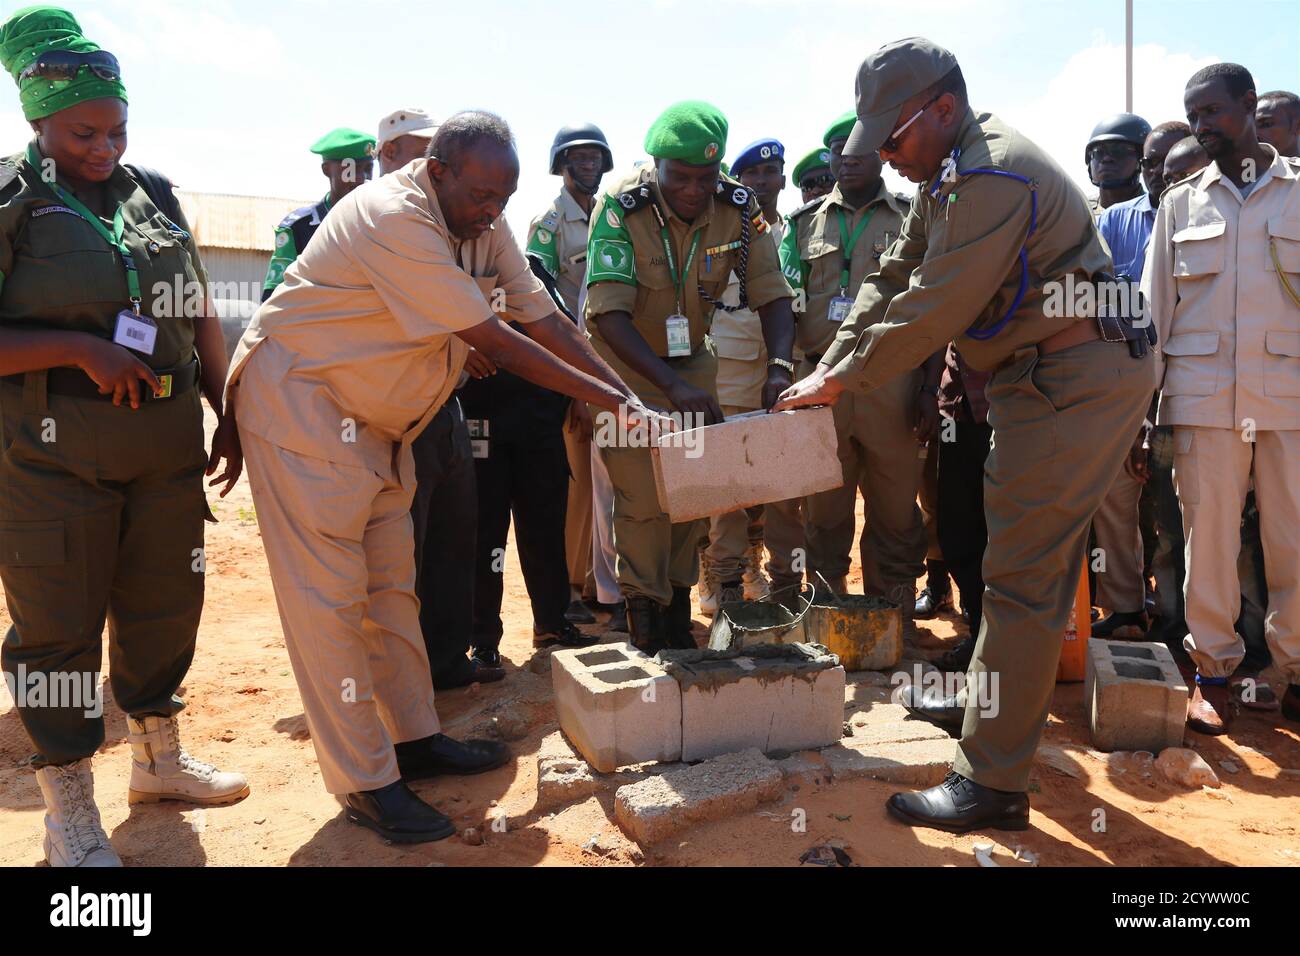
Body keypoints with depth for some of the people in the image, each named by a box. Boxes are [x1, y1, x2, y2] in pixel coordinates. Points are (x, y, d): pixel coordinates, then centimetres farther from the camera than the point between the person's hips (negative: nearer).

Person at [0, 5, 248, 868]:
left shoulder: (155, 196, 11)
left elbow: (201, 318, 16)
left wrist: (228, 416, 13)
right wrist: (80, 349, -19)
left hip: (167, 438, 5)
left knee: (166, 602, 14)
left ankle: (159, 759, 34)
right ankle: (69, 812, 20)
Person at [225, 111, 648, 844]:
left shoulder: (485, 224, 1)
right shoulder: (393, 219, -25)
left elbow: (544, 319, 0)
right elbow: (494, 342, -25)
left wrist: (630, 399, -8)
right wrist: (609, 400, -18)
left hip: (373, 417, 9)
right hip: (299, 402, -8)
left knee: (391, 583, 11)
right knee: (330, 596, -6)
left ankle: (416, 739, 23)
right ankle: (366, 782, 3)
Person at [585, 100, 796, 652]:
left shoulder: (738, 208, -14)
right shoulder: (621, 207, -25)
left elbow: (771, 294, -12)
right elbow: (609, 313, -31)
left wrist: (779, 368, -31)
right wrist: (673, 386, -42)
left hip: (692, 358, 4)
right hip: (624, 361, -4)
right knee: (642, 497, -8)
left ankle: (678, 608, 23)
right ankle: (644, 618, 8)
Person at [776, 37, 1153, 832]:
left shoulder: (992, 175, -19)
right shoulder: (950, 175, 15)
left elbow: (930, 309, -22)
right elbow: (895, 279, 14)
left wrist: (841, 382, -12)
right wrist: (828, 370, 4)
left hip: (1074, 378, -10)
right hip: (1052, 376, 10)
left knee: (1022, 574, -9)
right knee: (1034, 558, 19)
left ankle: (993, 784, -1)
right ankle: (988, 701, 36)